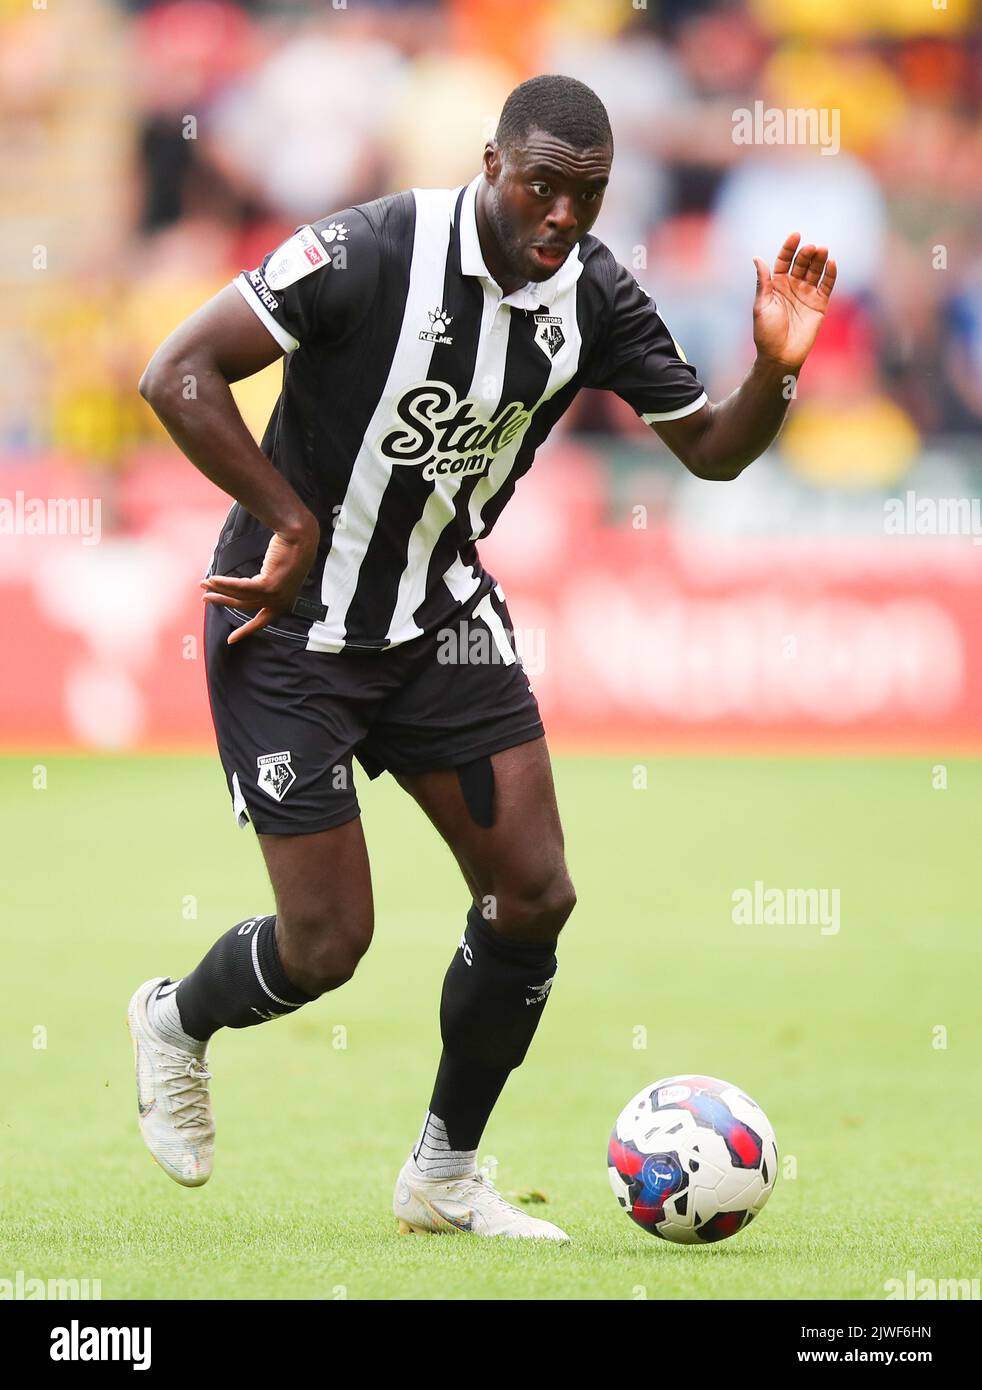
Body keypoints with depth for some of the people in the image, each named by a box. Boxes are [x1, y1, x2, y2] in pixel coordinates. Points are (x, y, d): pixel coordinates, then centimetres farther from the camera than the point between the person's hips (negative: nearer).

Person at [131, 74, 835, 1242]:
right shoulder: (372, 254, -25)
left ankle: (443, 1178, 16)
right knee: (328, 944, -4)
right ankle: (176, 1022, 31)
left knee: (534, 896, -3)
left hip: (440, 615, 6)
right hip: (292, 626, -5)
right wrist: (293, 523, -20)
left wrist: (774, 371, -18)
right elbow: (178, 374, -24)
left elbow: (710, 448, 3)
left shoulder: (595, 298, -8)